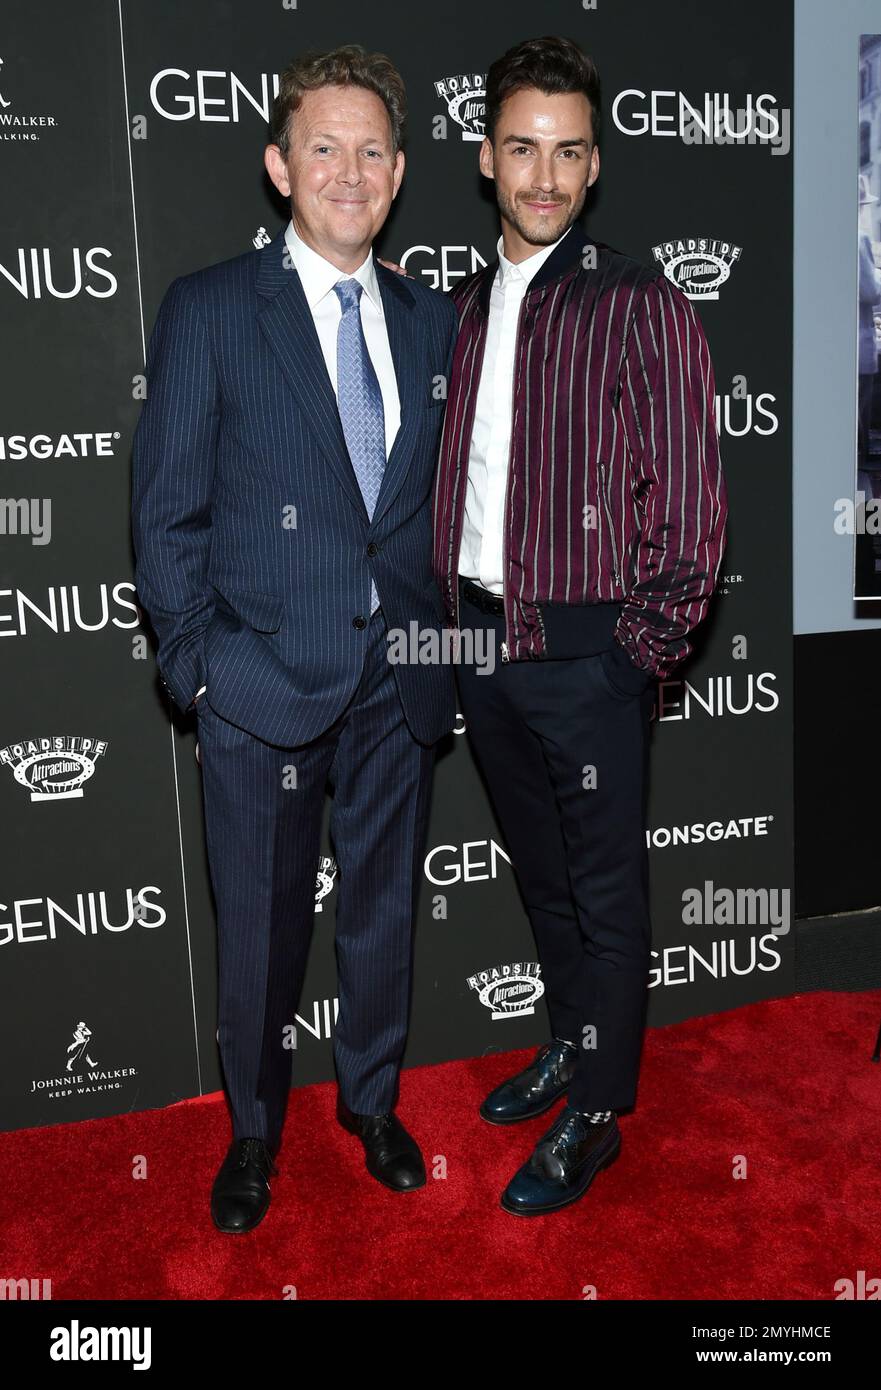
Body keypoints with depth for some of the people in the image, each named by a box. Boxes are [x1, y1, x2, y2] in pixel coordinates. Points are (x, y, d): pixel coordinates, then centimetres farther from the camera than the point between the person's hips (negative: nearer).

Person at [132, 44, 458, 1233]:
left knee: (385, 908, 16)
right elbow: (167, 513, -4)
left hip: (400, 679, 4)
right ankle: (255, 1131, 36)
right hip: (265, 685, -3)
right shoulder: (208, 310, -3)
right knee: (260, 926, 11)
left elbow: (444, 499, 10)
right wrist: (198, 666, -8)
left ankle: (372, 1101, 40)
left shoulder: (431, 321, 9)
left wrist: (447, 647, 5)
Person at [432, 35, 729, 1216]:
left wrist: (644, 646, -12)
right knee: (538, 865, 20)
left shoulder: (642, 306, -8)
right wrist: (457, 610, 8)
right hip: (481, 637, 6)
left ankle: (595, 1118, 25)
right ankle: (571, 1042, 42)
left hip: (584, 649, -6)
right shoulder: (465, 307, 11)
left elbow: (692, 500, -10)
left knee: (605, 891, 7)